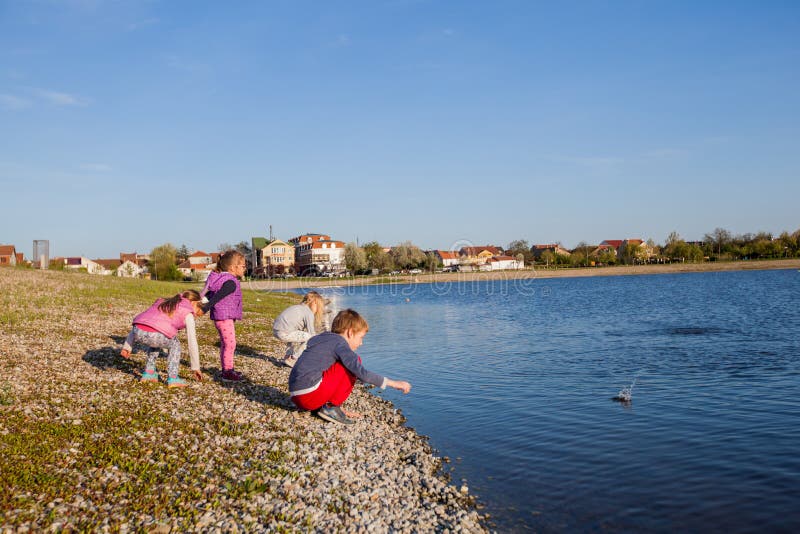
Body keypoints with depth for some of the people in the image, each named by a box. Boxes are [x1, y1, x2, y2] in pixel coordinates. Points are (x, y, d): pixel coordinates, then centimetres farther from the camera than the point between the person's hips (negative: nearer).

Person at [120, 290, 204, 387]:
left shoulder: (162, 302, 32)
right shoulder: (187, 313, 15)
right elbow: (192, 342, 14)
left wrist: (127, 346, 29)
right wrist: (196, 367, 21)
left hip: (137, 332, 6)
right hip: (154, 335, -6)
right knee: (175, 344, 25)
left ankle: (148, 372, 27)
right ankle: (172, 378, 14)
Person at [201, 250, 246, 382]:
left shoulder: (221, 279, 14)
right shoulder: (231, 283, -19)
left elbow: (210, 294, 17)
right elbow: (216, 297, -24)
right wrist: (204, 309, -26)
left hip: (221, 317, 11)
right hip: (225, 316, -11)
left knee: (225, 343, 18)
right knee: (230, 343, -7)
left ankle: (226, 369, 27)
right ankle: (227, 372, -4)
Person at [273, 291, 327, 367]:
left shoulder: (298, 308, 23)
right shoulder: (309, 313, -3)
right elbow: (312, 334, -2)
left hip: (276, 330, 10)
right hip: (284, 333, -9)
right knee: (309, 337, -4)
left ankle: (288, 357, 24)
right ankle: (293, 359, 2)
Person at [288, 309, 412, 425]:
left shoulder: (321, 339, 22)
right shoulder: (339, 343, -5)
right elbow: (362, 373, -13)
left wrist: (338, 407, 30)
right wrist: (393, 383, -5)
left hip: (297, 397, 9)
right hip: (310, 394, -9)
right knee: (353, 363, -2)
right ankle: (331, 407, -2)